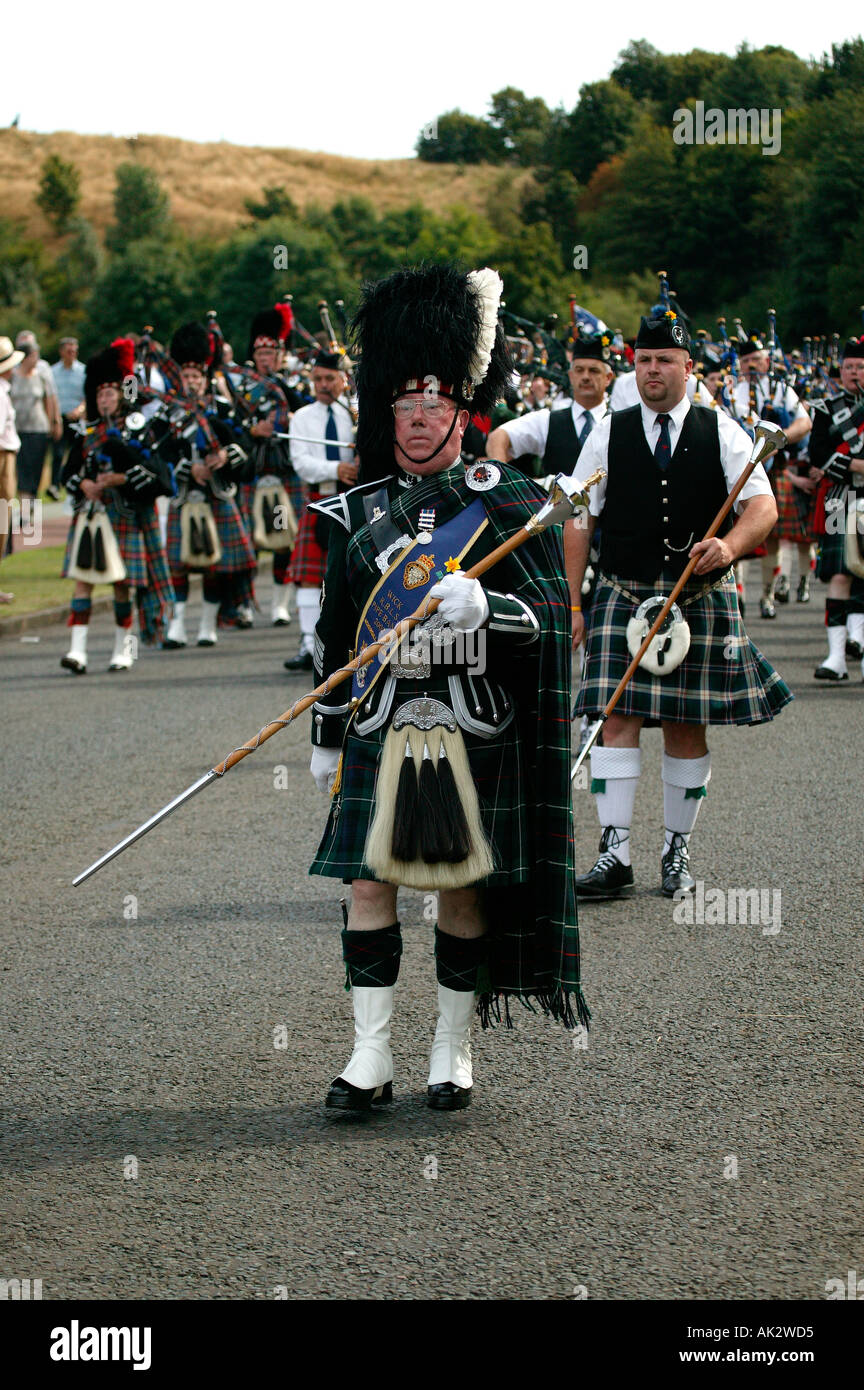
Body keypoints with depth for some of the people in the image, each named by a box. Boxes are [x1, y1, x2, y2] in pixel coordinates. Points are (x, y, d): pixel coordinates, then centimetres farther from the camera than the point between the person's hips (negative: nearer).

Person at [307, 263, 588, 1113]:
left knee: (462, 889, 5)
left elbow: (549, 616, -7)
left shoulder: (505, 504, -1)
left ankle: (452, 1050, 18)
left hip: (475, 735, -2)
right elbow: (336, 634, 13)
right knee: (370, 885, -2)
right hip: (381, 734, 2)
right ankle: (370, 1058, 5)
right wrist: (325, 738, 15)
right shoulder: (357, 515, 7)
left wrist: (483, 605, -27)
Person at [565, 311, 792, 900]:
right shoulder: (609, 436, 6)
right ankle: (615, 856, -11)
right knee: (619, 718, -10)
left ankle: (678, 852, 16)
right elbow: (578, 524, 5)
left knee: (687, 728, 4)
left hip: (703, 601, 0)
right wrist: (571, 605, -2)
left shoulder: (723, 433, 4)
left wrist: (729, 545, -26)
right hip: (625, 596, 0)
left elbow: (763, 507, -5)